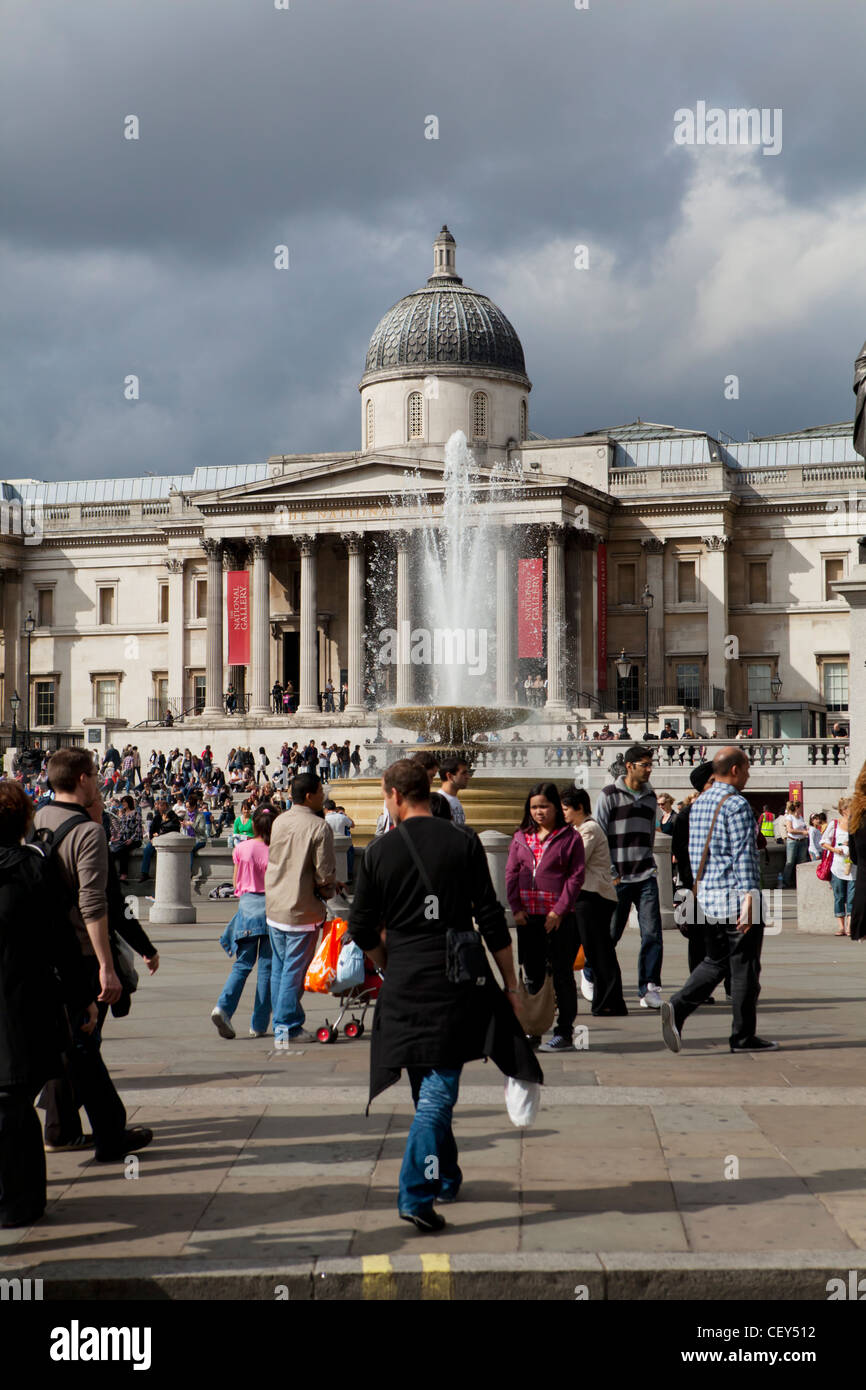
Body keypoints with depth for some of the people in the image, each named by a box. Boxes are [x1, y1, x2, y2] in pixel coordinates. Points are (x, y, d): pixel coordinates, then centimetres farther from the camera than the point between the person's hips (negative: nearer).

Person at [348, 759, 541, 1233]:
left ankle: (446, 1178, 31)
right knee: (438, 1090, -2)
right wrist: (511, 983, 4)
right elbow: (491, 919, -3)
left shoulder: (379, 852, 1)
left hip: (403, 986, 2)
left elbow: (362, 932, 5)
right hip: (457, 981, -2)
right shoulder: (464, 843, -2)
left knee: (427, 1086, 18)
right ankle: (416, 1194, -13)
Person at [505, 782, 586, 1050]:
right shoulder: (521, 837, 9)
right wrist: (516, 908, -3)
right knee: (532, 976, 11)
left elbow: (576, 876, -6)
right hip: (527, 917, 4)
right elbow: (511, 873, 8)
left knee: (562, 975, 1)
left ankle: (564, 1032, 8)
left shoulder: (570, 838, -2)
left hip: (559, 918, -4)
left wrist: (559, 910, -12)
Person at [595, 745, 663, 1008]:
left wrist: (648, 864, 15)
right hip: (618, 878, -4)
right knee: (610, 935, 2)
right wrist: (609, 873, -7)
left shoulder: (650, 796, 13)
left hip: (646, 877, 4)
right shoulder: (610, 795, -2)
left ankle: (649, 989, -3)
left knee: (652, 934, -6)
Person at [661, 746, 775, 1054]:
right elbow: (744, 855, -19)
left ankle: (678, 1007, -2)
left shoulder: (699, 803, 12)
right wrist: (749, 897, -21)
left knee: (715, 961, 17)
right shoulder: (737, 805, -13)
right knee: (744, 968, 2)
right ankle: (743, 1037, 8)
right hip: (735, 896, -8)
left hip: (707, 896, 8)